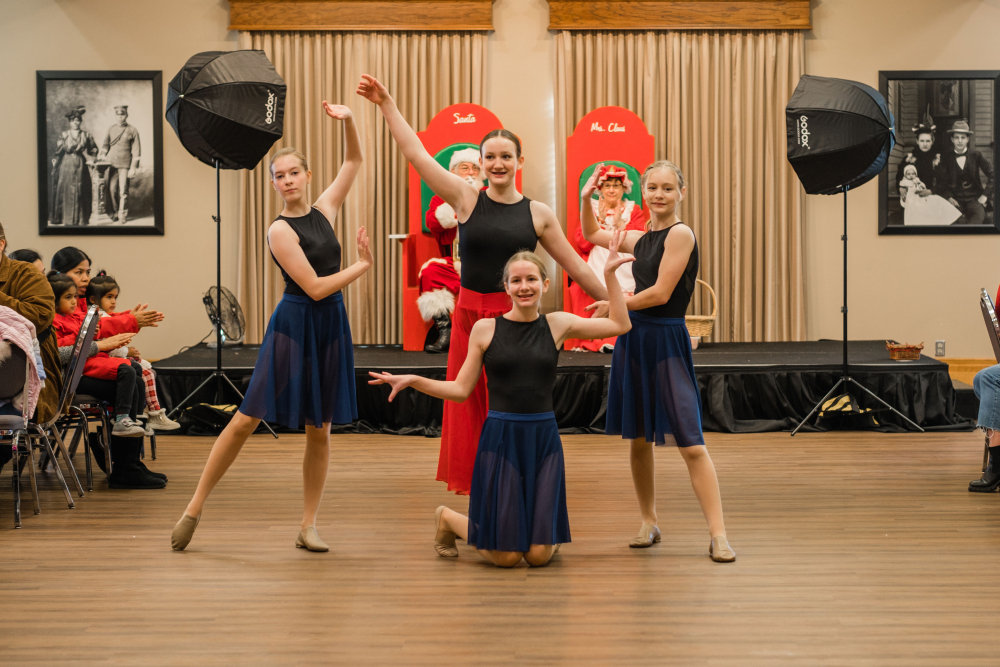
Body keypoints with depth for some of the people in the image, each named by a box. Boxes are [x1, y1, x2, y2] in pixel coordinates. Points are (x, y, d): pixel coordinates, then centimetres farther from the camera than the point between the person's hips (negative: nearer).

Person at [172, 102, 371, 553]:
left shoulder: (324, 210, 8)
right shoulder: (280, 230, -10)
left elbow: (354, 161, 18)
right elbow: (315, 287, -16)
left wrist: (347, 121, 2)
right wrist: (362, 266, -6)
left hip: (331, 328, 6)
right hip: (294, 325, -6)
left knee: (320, 429, 6)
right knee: (247, 419, -4)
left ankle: (308, 527, 13)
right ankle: (195, 508, 5)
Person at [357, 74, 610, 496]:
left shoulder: (538, 214, 2)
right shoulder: (466, 199, 1)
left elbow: (577, 269, 9)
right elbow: (416, 154, -1)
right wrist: (387, 105, -2)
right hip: (470, 314, 1)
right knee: (468, 405, 5)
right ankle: (470, 484, 18)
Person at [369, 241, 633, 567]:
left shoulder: (557, 324, 4)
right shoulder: (485, 329, 0)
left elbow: (620, 325, 5)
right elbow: (461, 389, 3)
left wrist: (609, 273, 3)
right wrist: (412, 380, -8)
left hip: (544, 440, 2)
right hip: (500, 438, -2)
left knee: (539, 555, -5)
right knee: (506, 557, -2)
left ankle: (547, 529, 32)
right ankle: (447, 518, 27)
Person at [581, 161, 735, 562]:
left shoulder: (680, 234, -9)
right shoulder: (641, 239, 13)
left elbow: (660, 293, -15)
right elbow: (592, 235, 29)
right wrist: (586, 198, 15)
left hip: (667, 341, -7)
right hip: (634, 339, 7)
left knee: (690, 443, -10)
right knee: (638, 439, 12)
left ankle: (718, 536, -8)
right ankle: (648, 524, 25)